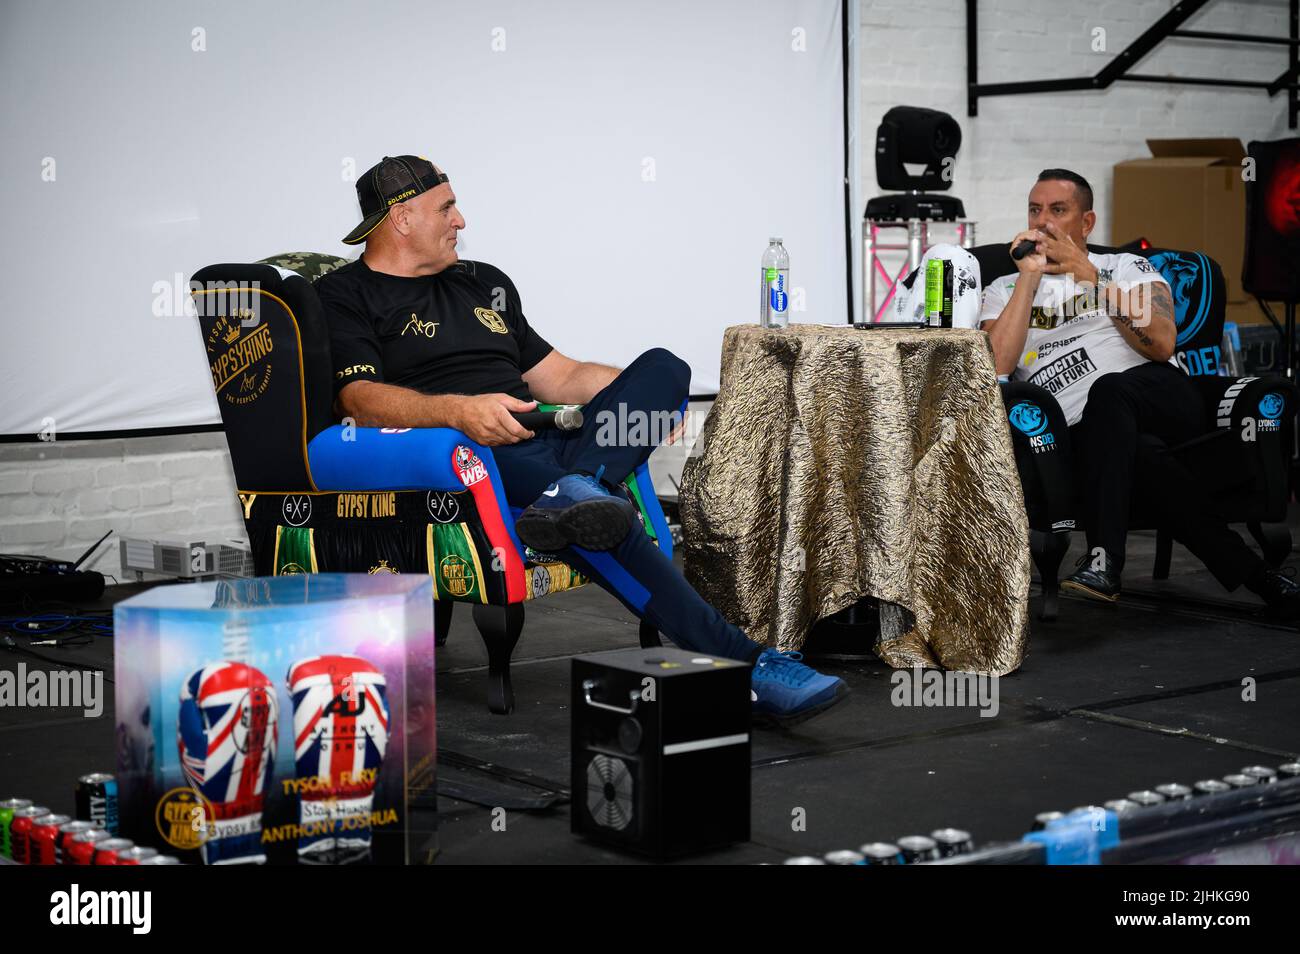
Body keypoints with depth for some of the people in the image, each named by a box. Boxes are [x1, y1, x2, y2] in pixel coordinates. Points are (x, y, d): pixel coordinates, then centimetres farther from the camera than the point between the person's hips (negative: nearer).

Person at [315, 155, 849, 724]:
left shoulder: (484, 282, 30)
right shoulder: (345, 298, 8)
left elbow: (559, 378, 29)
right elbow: (358, 399, -10)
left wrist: (648, 396, 12)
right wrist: (457, 410, -28)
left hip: (548, 449, 7)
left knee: (664, 366, -13)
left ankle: (573, 492, -42)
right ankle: (743, 666, -40)